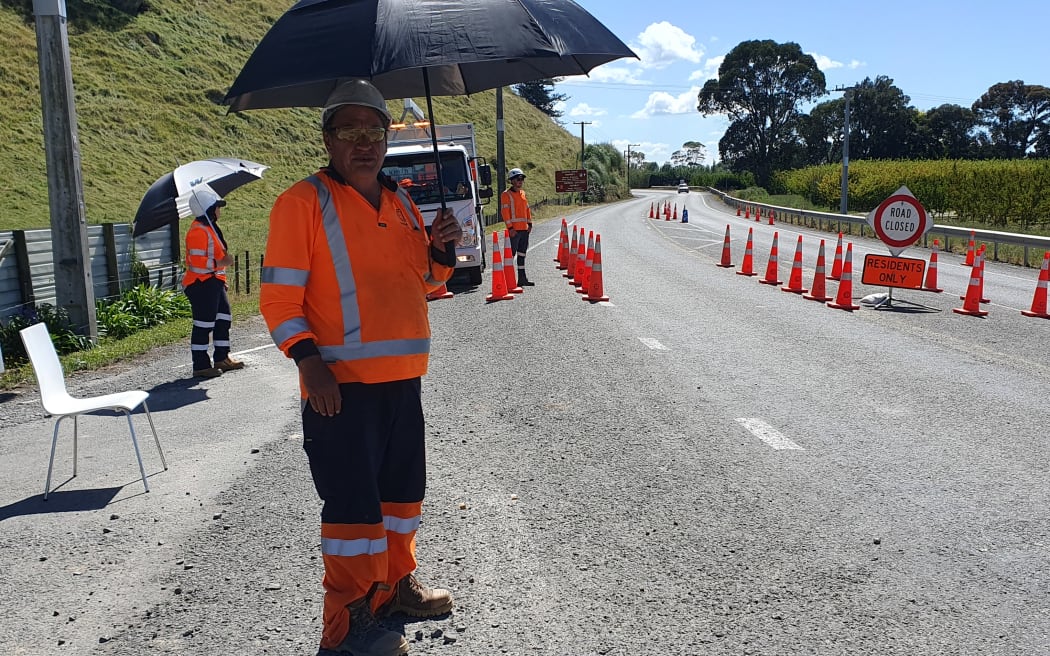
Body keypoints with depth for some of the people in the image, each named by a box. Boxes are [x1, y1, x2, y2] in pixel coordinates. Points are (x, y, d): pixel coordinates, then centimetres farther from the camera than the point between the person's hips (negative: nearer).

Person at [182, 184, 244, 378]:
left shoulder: (210, 228, 17)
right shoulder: (198, 231, -16)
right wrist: (220, 263, -27)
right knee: (203, 325, -6)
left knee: (224, 318, 15)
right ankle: (201, 365, 0)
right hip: (202, 284, -11)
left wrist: (220, 278, 27)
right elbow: (196, 261, -24)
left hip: (214, 282, 11)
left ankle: (222, 358, 25)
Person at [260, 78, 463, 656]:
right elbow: (279, 295, -10)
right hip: (340, 384, -7)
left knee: (402, 490, 17)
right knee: (352, 501, -3)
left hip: (403, 378, 7)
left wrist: (440, 249, 1)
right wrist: (309, 360, -22)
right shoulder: (303, 202, -6)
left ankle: (395, 585, 37)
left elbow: (424, 280, 22)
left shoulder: (401, 203, 13)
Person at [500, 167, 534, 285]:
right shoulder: (506, 194, -6)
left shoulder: (523, 193, 17)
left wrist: (530, 223, 12)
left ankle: (522, 278, 16)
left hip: (524, 229, 8)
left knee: (522, 254, 11)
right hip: (514, 230, -8)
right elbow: (504, 211, -12)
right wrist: (510, 227, -17)